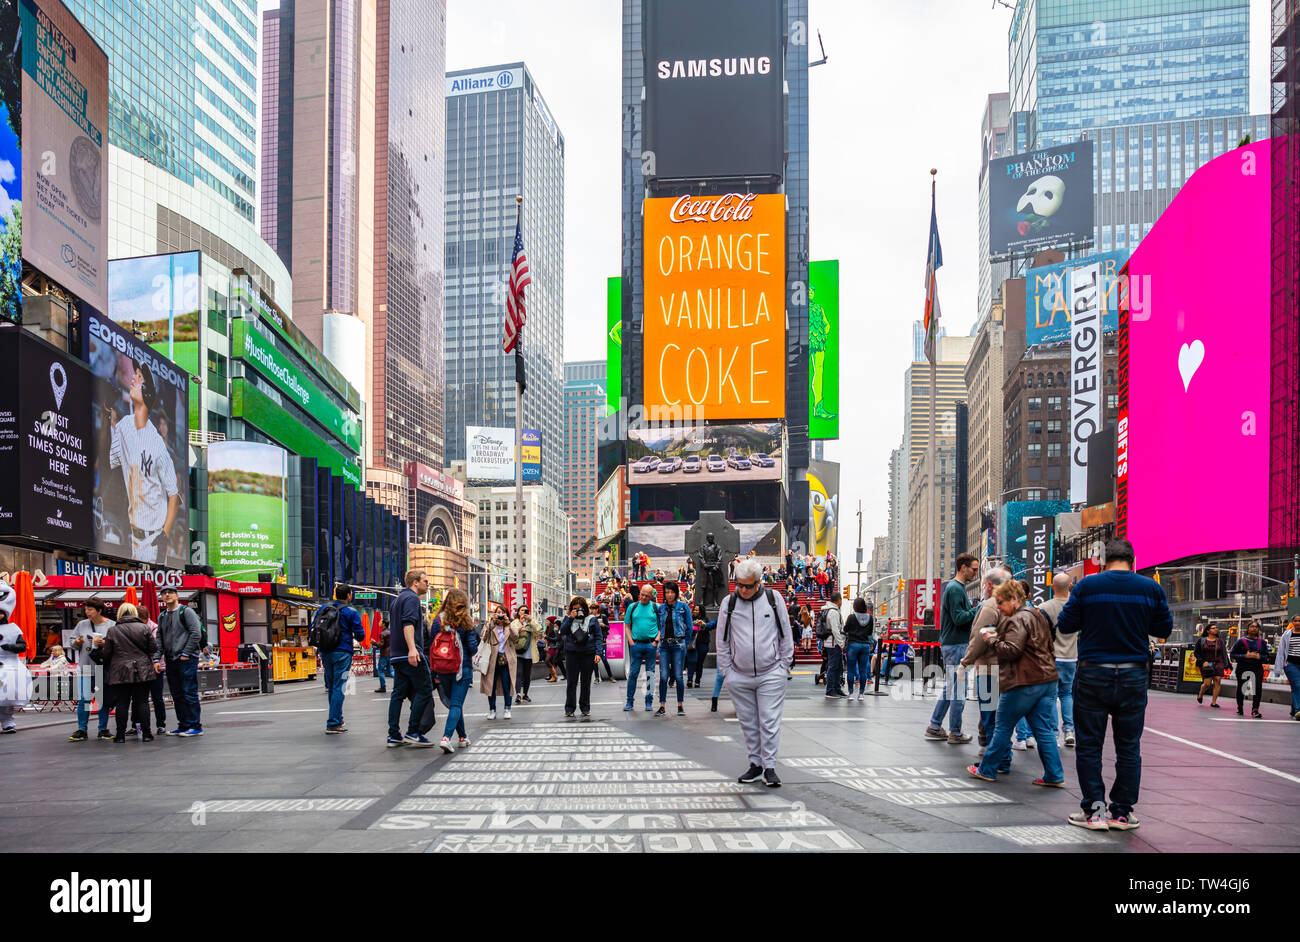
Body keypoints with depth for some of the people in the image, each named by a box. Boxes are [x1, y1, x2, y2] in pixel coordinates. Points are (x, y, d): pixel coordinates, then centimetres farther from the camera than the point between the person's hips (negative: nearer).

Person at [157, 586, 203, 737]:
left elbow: (196, 634, -11)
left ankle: (196, 726, -4)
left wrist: (185, 654, -13)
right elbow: (159, 639, 16)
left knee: (189, 693, -8)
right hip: (170, 661, 7)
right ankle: (183, 726, 17)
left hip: (187, 659, -7)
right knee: (177, 695, 10)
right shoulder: (162, 616, 16)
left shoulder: (186, 611, -4)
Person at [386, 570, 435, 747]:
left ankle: (394, 735, 8)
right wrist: (412, 648, -33)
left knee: (398, 693, 9)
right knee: (425, 691, -5)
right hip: (411, 655, -10)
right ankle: (413, 732, -7)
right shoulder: (412, 598, -8)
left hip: (397, 656, 10)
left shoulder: (398, 599, 23)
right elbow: (408, 624, -22)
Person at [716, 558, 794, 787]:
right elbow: (721, 641, 9)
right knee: (748, 723, 8)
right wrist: (727, 670, 4)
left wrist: (783, 665, 4)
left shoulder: (773, 599, 0)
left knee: (769, 722, -4)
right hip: (739, 677, 2)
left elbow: (786, 635, 7)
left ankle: (769, 768, 3)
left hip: (771, 675, -2)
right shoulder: (729, 603, 1)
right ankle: (755, 764, 19)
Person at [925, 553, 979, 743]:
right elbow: (959, 618, -22)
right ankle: (955, 733, 4)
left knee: (949, 688, 15)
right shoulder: (955, 588, -15)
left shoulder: (957, 587, 17)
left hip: (949, 644, 10)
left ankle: (934, 727, 19)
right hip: (956, 645, -10)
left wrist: (974, 609, 6)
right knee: (958, 690, -3)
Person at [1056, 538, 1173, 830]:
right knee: (1129, 747, 10)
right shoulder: (1151, 588, 0)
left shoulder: (1086, 586, -6)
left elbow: (1064, 625, 0)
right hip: (1134, 676, 2)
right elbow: (1165, 628, 8)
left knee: (1089, 745, 6)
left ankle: (1093, 810, 5)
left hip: (1093, 675, -2)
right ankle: (1122, 812, 13)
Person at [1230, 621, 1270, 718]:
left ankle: (1255, 710, -9)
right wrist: (1245, 656, -15)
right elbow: (1233, 654, -2)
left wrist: (1259, 656, -11)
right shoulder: (1241, 641, -1)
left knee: (1258, 688, -15)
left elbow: (1266, 655, 10)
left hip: (1257, 668, 1)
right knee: (1241, 688, 10)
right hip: (1243, 668, -1)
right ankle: (1240, 708, 31)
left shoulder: (1262, 642, 7)